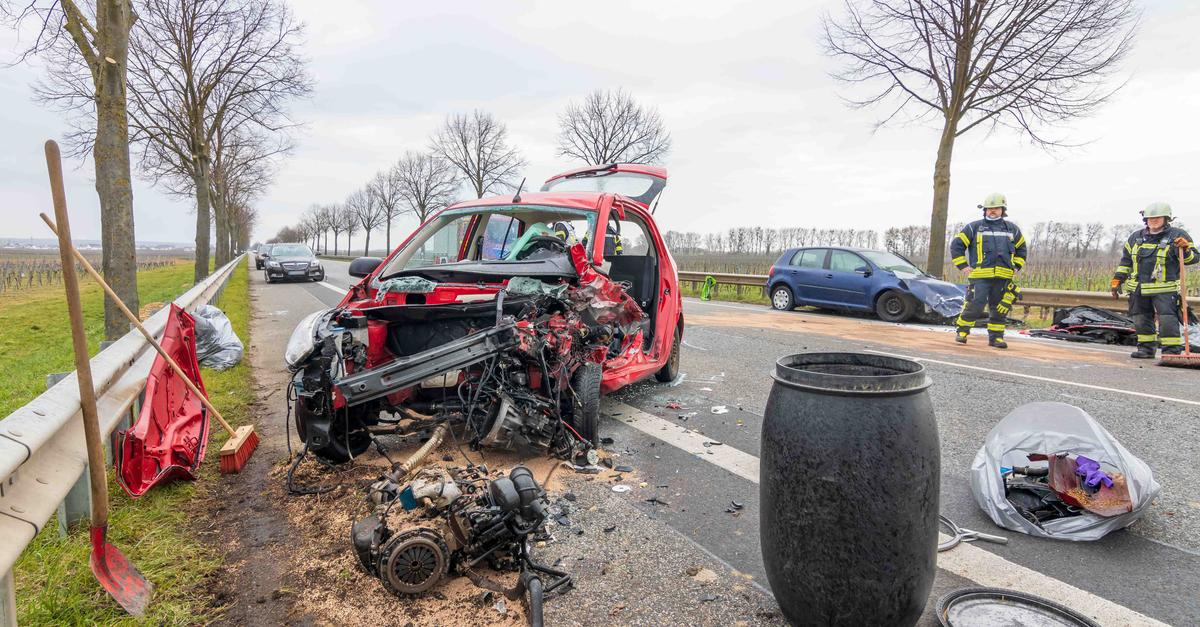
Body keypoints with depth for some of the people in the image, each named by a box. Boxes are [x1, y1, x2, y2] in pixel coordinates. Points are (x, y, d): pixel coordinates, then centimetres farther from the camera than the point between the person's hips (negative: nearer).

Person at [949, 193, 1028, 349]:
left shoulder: (1012, 229, 16)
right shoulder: (974, 227, 4)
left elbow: (1022, 249, 27)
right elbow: (956, 245, 4)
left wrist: (1016, 267, 14)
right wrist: (963, 266, -2)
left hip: (1004, 277, 4)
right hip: (980, 276, -4)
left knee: (1000, 309, 7)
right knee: (974, 306, -10)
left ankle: (996, 337, 16)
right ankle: (961, 332, 5)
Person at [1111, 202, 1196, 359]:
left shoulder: (1177, 236, -1)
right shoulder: (1136, 237, 12)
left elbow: (1193, 258, -1)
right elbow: (1125, 261, 18)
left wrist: (1185, 249, -22)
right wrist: (1117, 280, 13)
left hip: (1165, 289, -5)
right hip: (1138, 288, 5)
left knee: (1168, 320, -11)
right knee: (1141, 320, 11)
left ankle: (1172, 351, -7)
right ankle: (1146, 348, 22)